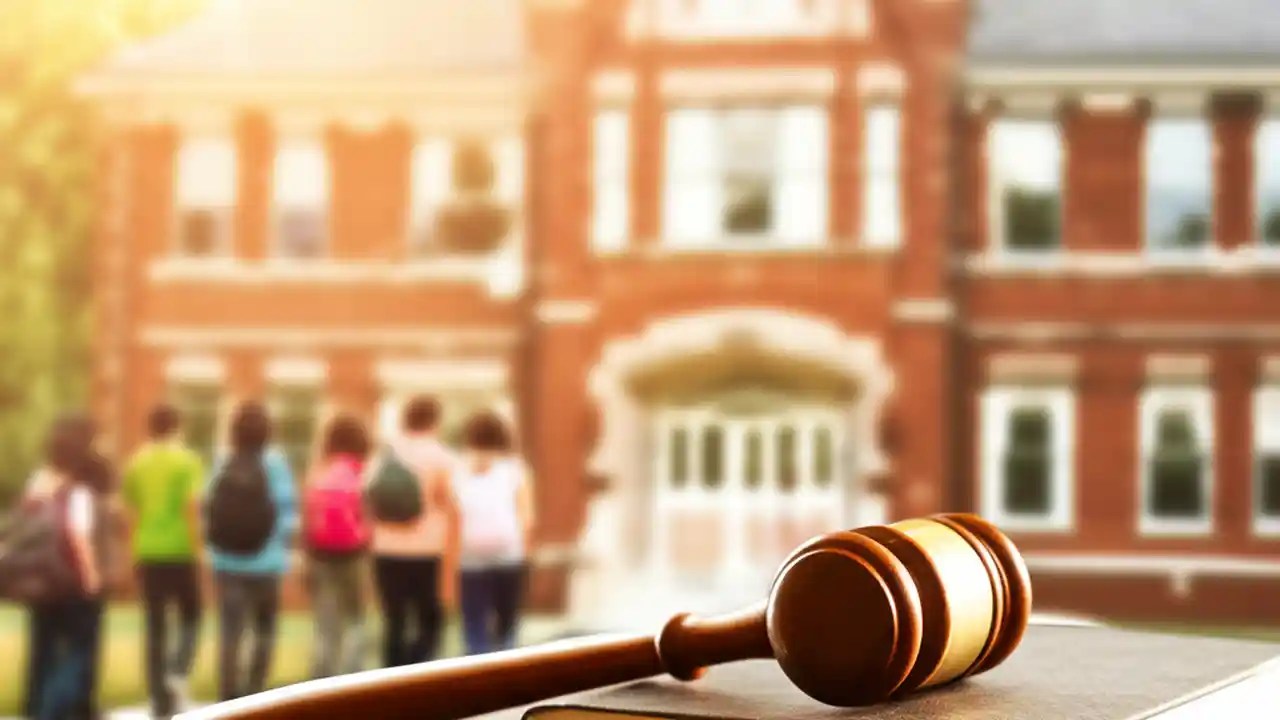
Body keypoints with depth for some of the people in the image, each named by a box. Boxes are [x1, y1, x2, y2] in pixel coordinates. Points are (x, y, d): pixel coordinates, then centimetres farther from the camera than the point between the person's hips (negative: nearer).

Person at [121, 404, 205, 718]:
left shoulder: (136, 463, 6)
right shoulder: (187, 460, -5)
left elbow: (130, 509, 6)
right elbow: (192, 506, -15)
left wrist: (134, 551, 14)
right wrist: (197, 548, -9)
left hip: (148, 553, 3)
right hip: (180, 551, -3)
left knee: (155, 627, 8)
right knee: (190, 618, 13)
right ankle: (178, 671, -11)